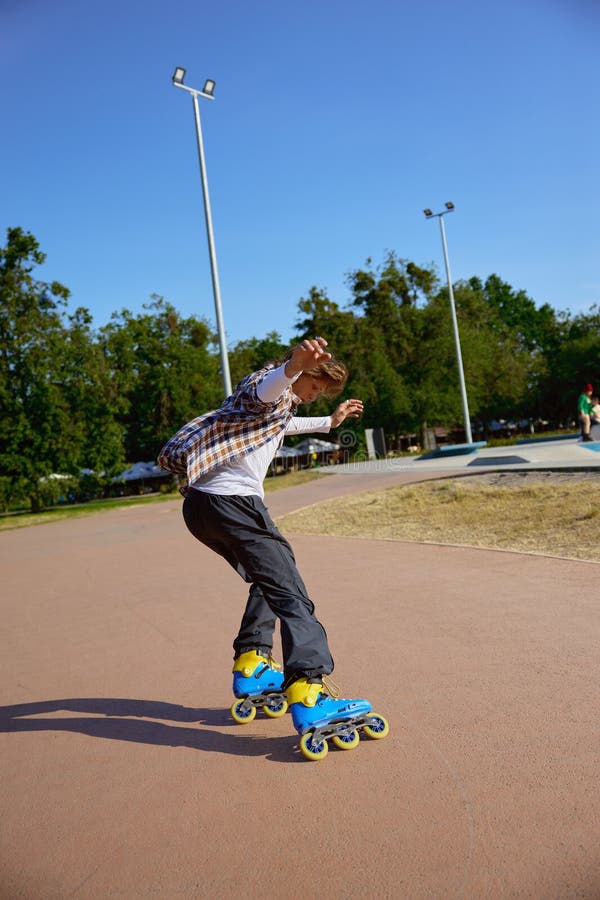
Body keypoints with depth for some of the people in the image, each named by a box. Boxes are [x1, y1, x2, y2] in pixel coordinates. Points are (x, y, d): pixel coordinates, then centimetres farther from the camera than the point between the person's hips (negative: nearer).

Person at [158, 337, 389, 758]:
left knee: (269, 579, 25)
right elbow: (263, 390, -28)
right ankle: (309, 699, -26)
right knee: (290, 594, -16)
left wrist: (331, 421, 65)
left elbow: (285, 424, 54)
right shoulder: (272, 385, -1)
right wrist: (293, 366, -50)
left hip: (203, 504, 11)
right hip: (232, 501, -11)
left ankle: (251, 668, 25)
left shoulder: (280, 406, 30)